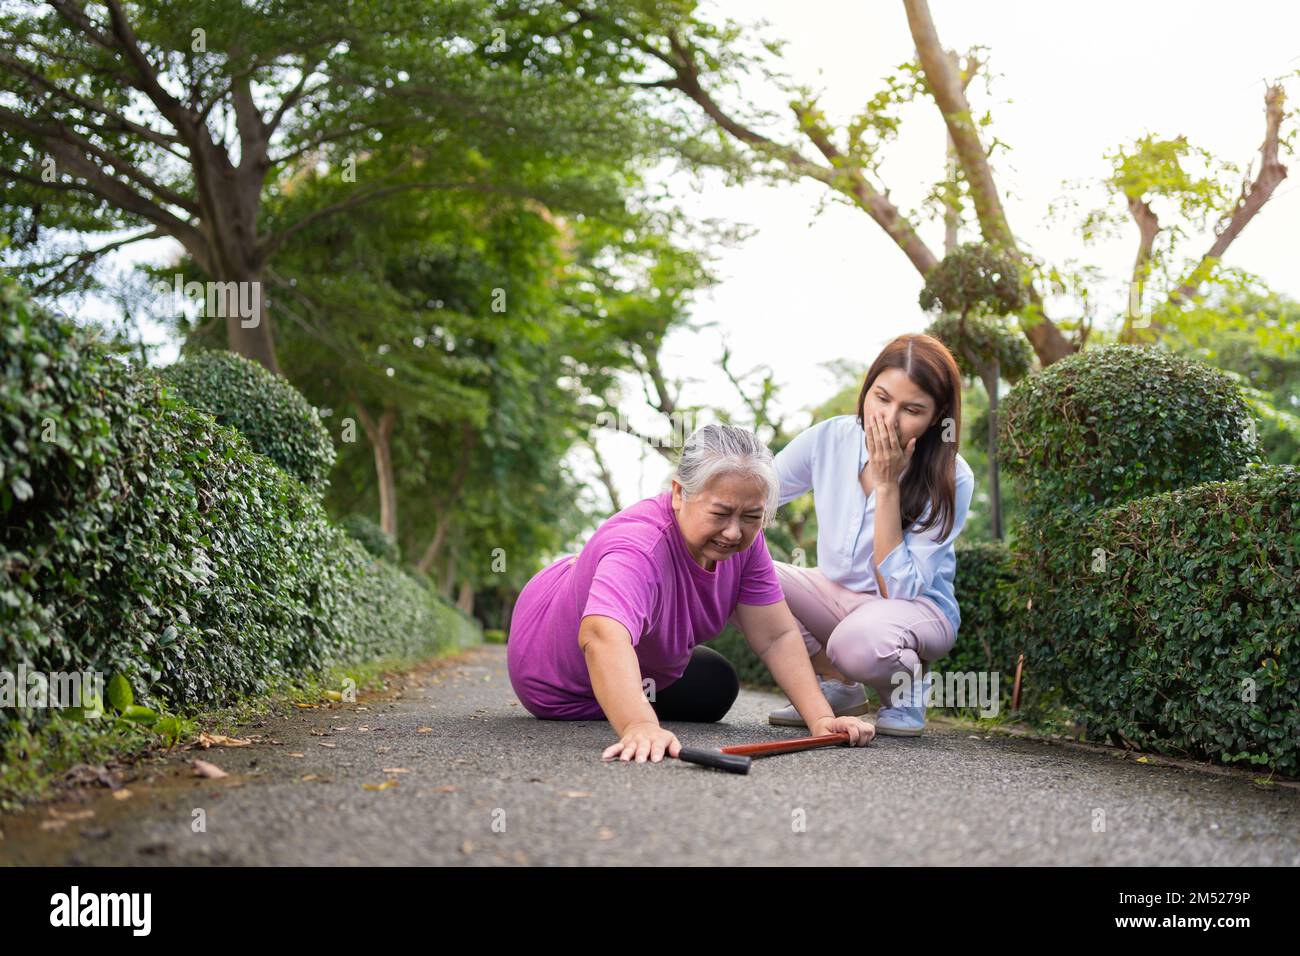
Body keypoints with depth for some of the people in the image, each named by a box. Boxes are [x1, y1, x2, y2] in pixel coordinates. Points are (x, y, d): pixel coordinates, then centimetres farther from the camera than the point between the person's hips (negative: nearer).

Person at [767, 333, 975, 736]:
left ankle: (908, 682, -1)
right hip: (836, 594, 5)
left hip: (918, 609, -5)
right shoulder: (830, 438, -12)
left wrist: (887, 485, -29)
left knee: (859, 641, -40)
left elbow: (898, 590, -26)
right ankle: (838, 687, -1)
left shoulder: (951, 480, -20)